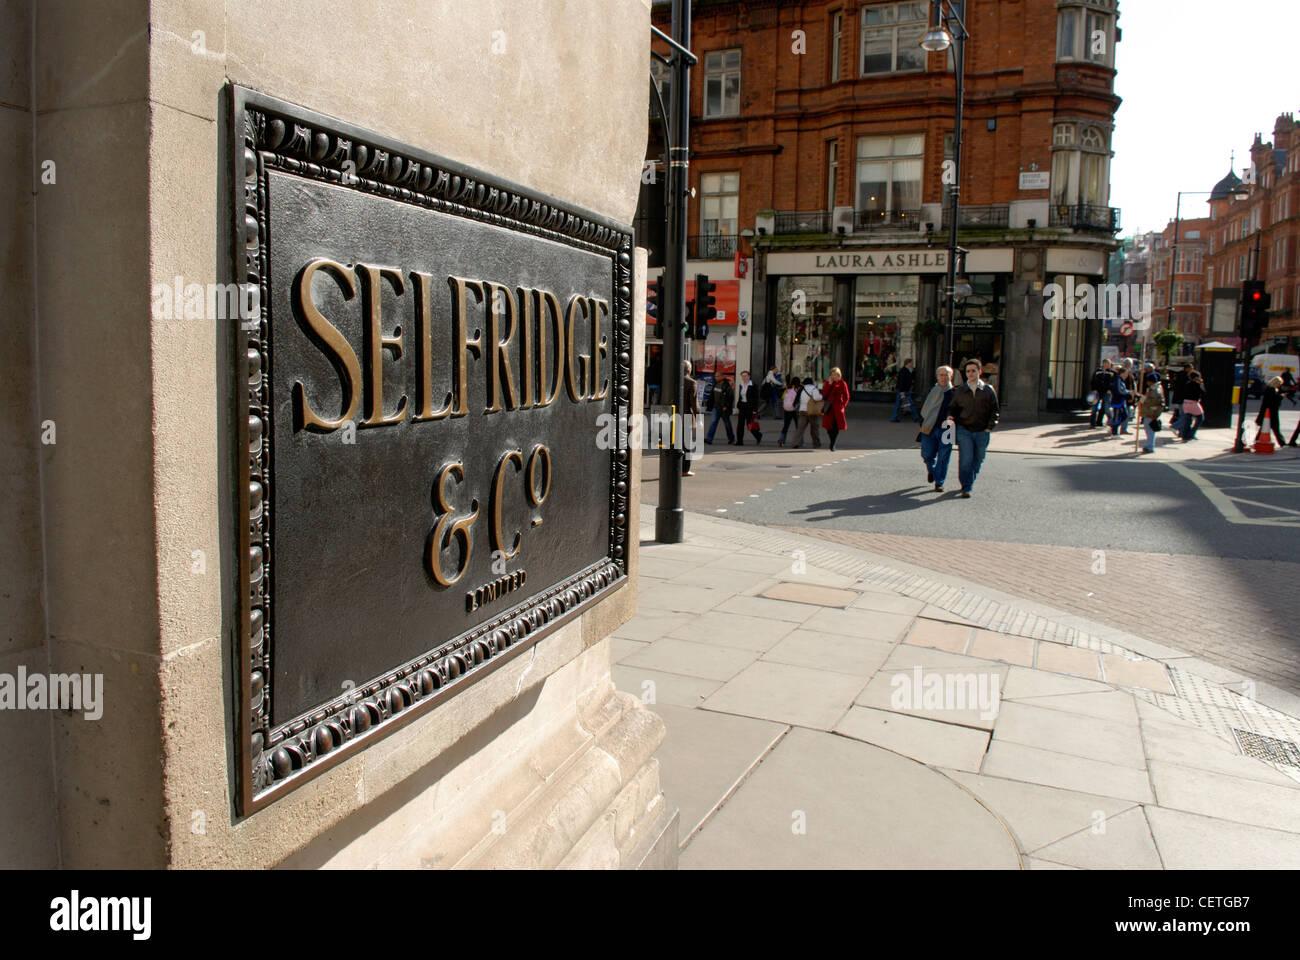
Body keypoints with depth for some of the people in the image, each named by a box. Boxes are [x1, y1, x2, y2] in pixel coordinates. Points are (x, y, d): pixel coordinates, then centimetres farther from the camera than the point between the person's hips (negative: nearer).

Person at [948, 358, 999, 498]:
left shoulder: (988, 390, 3)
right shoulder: (959, 391, 5)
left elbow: (995, 410, 6)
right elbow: (952, 407, 16)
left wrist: (989, 427, -3)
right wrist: (951, 416, -5)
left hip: (982, 432, 1)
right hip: (964, 430, -1)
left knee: (978, 460, 9)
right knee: (966, 459, -11)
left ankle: (969, 482, 30)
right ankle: (966, 488, -10)